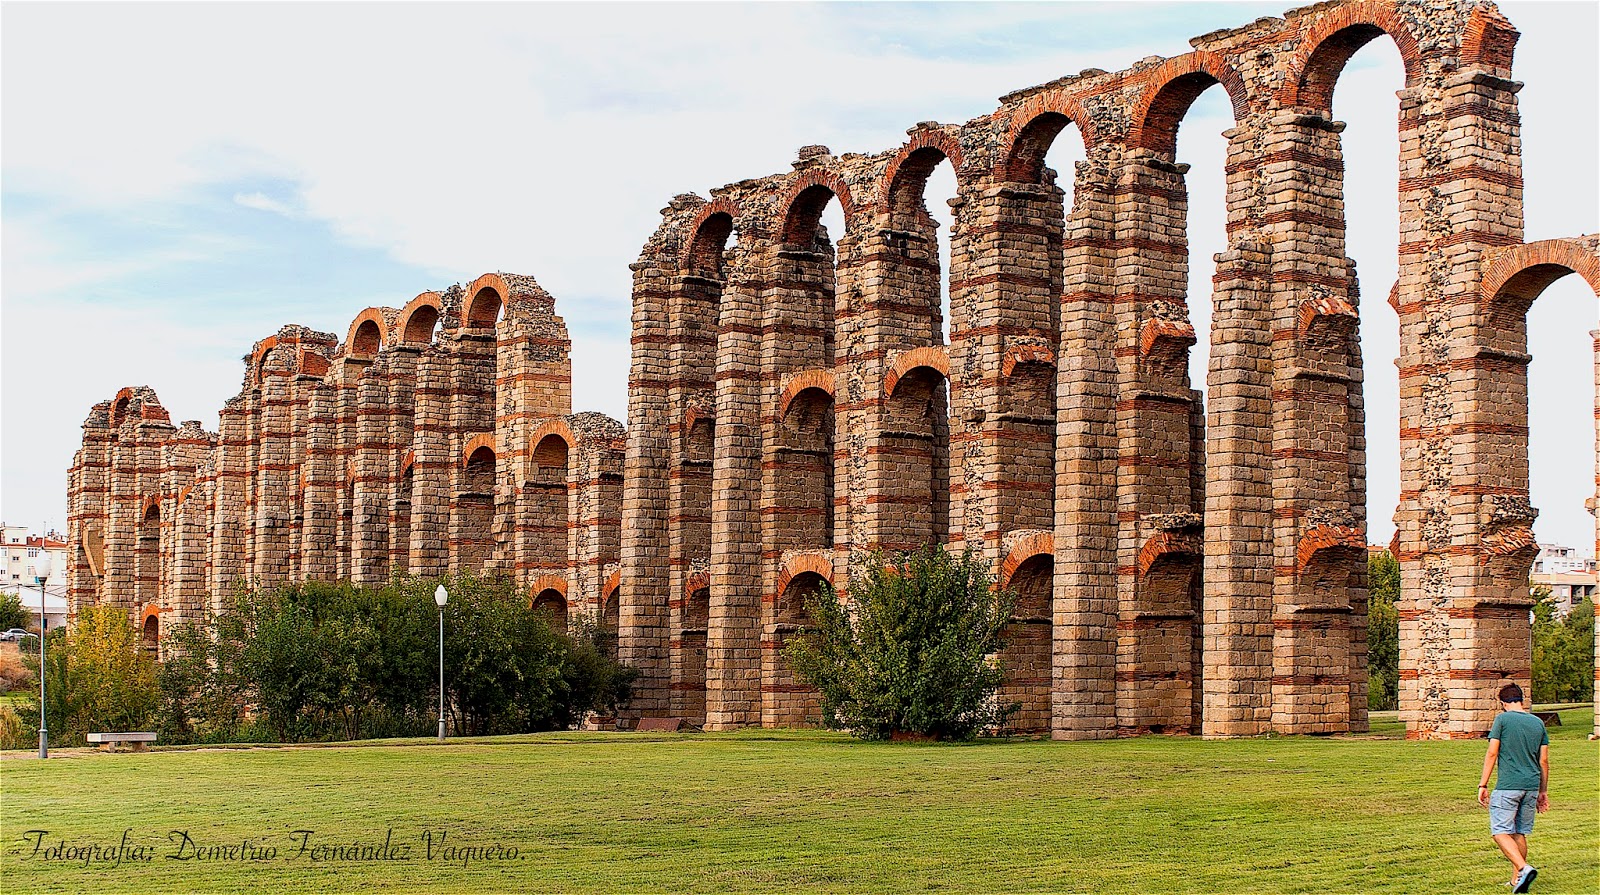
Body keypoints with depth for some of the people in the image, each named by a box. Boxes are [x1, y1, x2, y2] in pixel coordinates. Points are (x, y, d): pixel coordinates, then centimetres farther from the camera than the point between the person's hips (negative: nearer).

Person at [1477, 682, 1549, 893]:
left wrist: (1483, 785, -2)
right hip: (1531, 786, 6)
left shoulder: (1503, 719, -4)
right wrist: (1543, 791, 20)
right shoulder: (1538, 723, 10)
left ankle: (1523, 868, -21)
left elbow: (1492, 754, -7)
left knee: (1501, 832, -3)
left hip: (1507, 786, -6)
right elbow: (1544, 761, 12)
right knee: (1520, 833, 14)